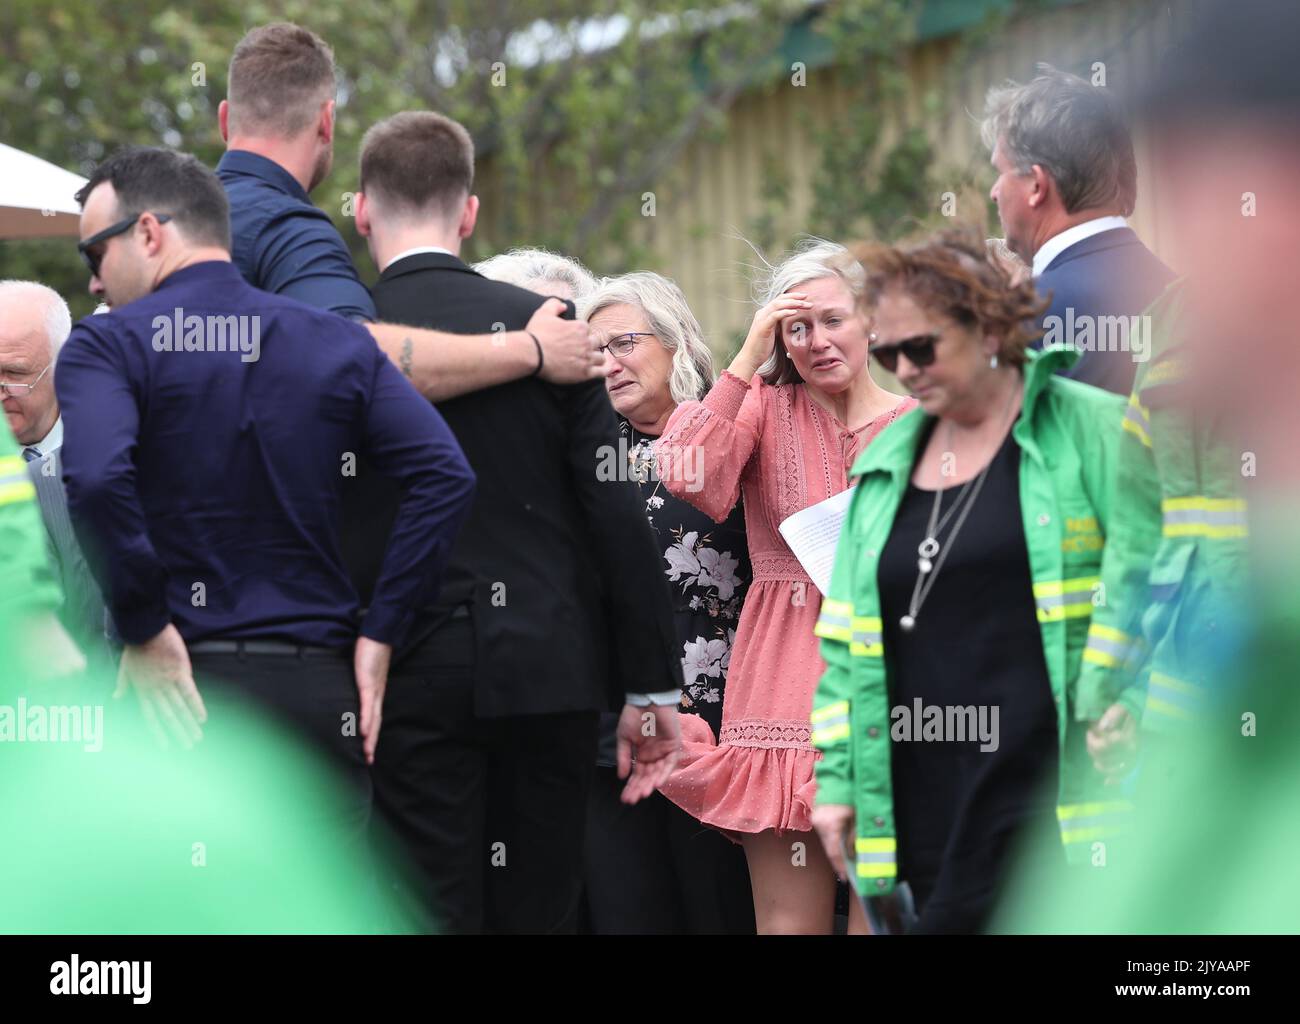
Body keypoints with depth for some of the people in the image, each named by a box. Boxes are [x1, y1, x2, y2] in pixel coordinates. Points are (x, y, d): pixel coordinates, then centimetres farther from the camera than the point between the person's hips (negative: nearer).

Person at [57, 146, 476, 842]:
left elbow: (96, 480, -23)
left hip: (179, 699, -3)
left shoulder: (107, 346, -3)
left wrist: (144, 630, -12)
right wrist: (379, 634, 0)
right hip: (324, 693, 3)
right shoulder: (338, 343, 10)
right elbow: (445, 476, -2)